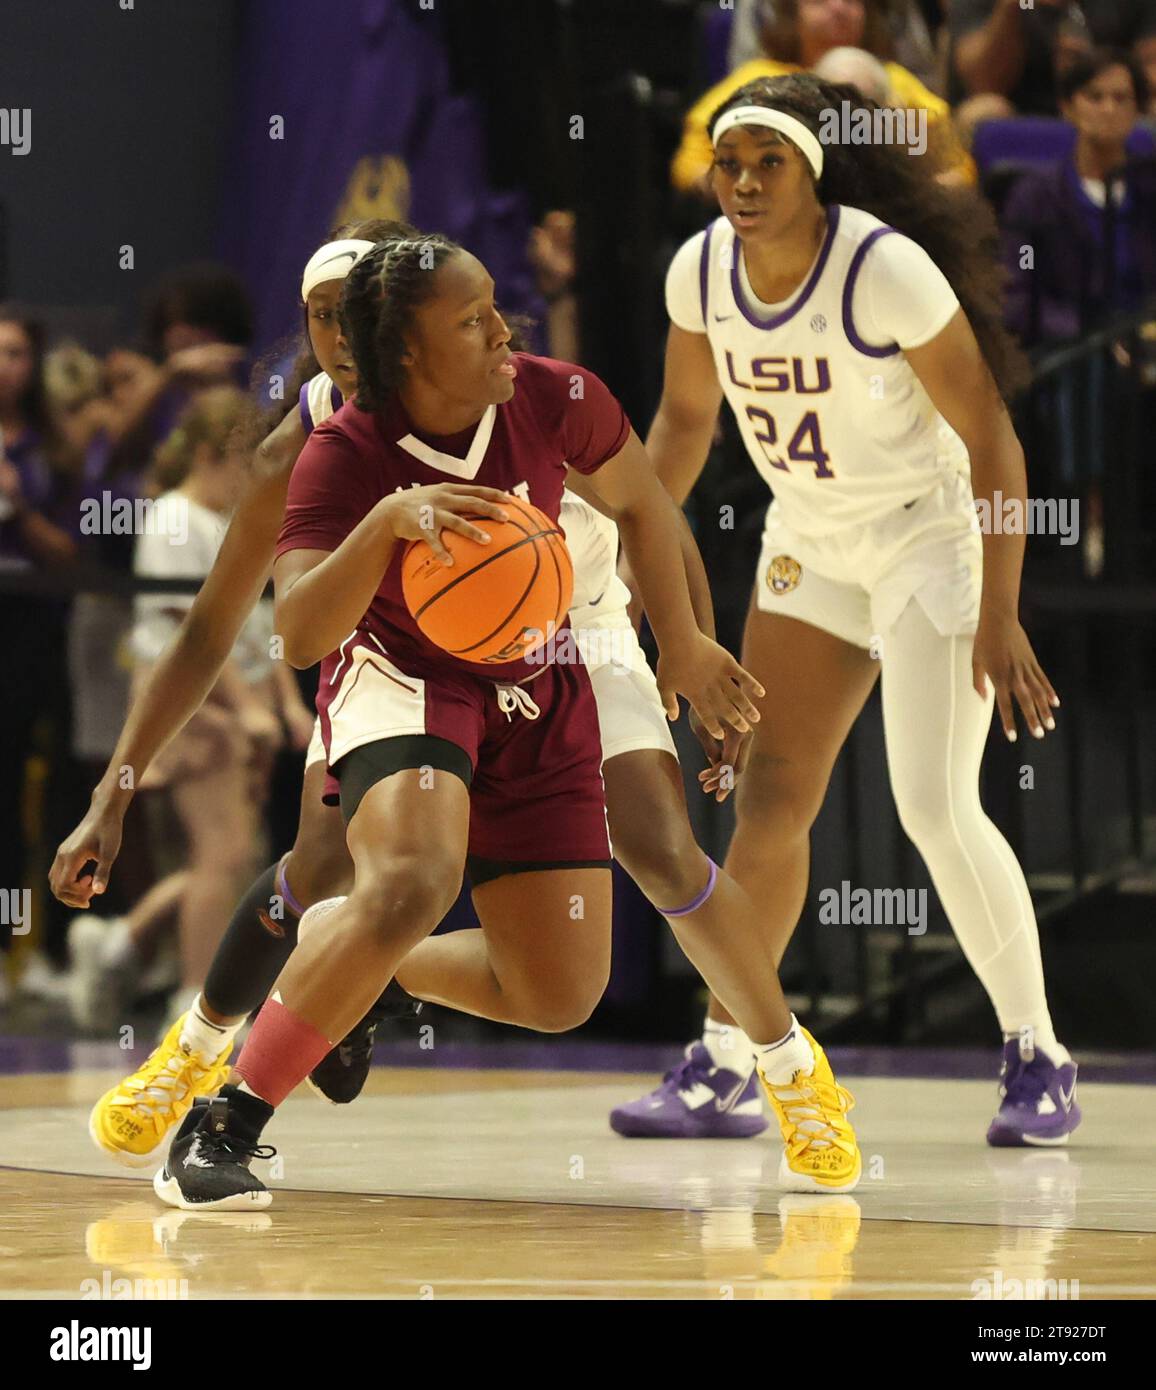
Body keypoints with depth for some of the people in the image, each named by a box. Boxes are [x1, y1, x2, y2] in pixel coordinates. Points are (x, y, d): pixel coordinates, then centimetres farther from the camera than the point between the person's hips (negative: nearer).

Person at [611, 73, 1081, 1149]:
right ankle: (723, 1059, 14)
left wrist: (999, 615, -24)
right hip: (810, 541, 6)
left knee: (935, 809, -16)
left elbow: (992, 441, -21)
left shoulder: (888, 270, -26)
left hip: (931, 532, -6)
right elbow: (685, 416, 11)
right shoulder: (701, 271, -9)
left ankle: (1039, 1060, -3)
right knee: (770, 803, 4)